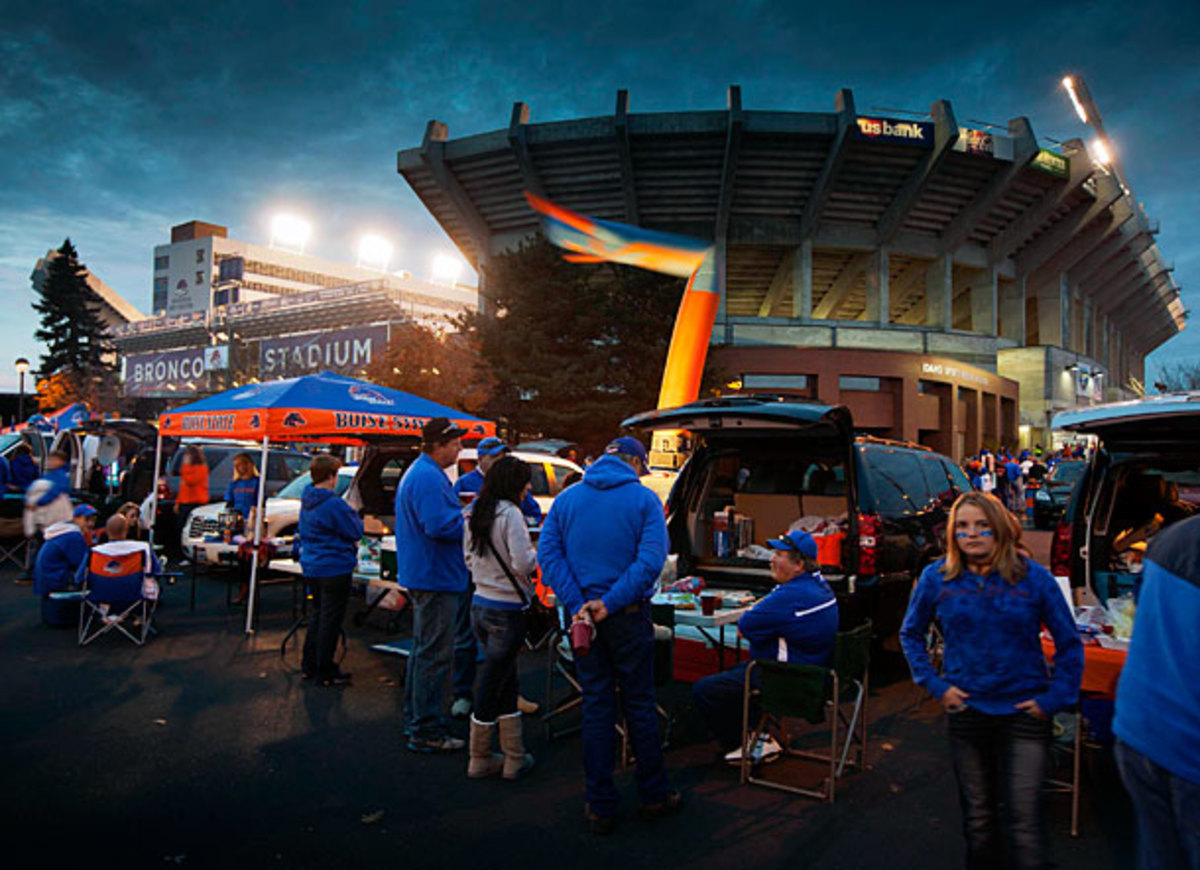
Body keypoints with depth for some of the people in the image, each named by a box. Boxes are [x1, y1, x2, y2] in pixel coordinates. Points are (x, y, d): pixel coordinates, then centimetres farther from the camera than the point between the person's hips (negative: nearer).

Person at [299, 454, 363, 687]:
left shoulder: (307, 500, 7)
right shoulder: (333, 503, -22)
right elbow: (357, 531, -16)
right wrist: (356, 517, 5)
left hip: (311, 568, 9)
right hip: (334, 569, -9)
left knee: (317, 615, 20)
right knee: (331, 620, 1)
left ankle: (309, 666, 27)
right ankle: (325, 673, 8)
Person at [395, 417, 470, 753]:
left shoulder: (418, 472, 16)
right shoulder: (429, 477, -20)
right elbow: (438, 526, -28)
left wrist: (463, 513, 12)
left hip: (423, 575, 11)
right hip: (435, 578, -11)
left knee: (424, 649, 20)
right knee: (434, 655, -5)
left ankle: (415, 719, 31)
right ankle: (426, 732, 2)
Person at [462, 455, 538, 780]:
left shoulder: (474, 514, 9)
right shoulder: (509, 513, -16)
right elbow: (523, 563, -20)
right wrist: (541, 553, -2)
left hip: (480, 605, 8)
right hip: (507, 611, -8)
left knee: (506, 681, 16)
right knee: (492, 684, 3)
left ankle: (514, 756, 21)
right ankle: (480, 760, 16)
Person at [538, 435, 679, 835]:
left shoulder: (566, 499, 5)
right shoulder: (644, 499, -4)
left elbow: (548, 553, -5)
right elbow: (651, 561, -17)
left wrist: (577, 605, -12)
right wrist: (610, 602, -17)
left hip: (583, 617, 3)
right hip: (629, 619, -2)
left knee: (596, 707, 10)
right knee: (639, 704, 10)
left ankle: (600, 806, 16)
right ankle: (654, 795, 23)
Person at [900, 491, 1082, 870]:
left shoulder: (1033, 576, -7)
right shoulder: (936, 577, -4)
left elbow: (1069, 643, 3)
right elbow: (910, 634, 10)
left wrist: (1056, 698, -4)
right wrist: (934, 684, 0)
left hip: (1024, 710, -2)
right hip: (966, 709, 2)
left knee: (1024, 819, -4)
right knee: (978, 816, 14)